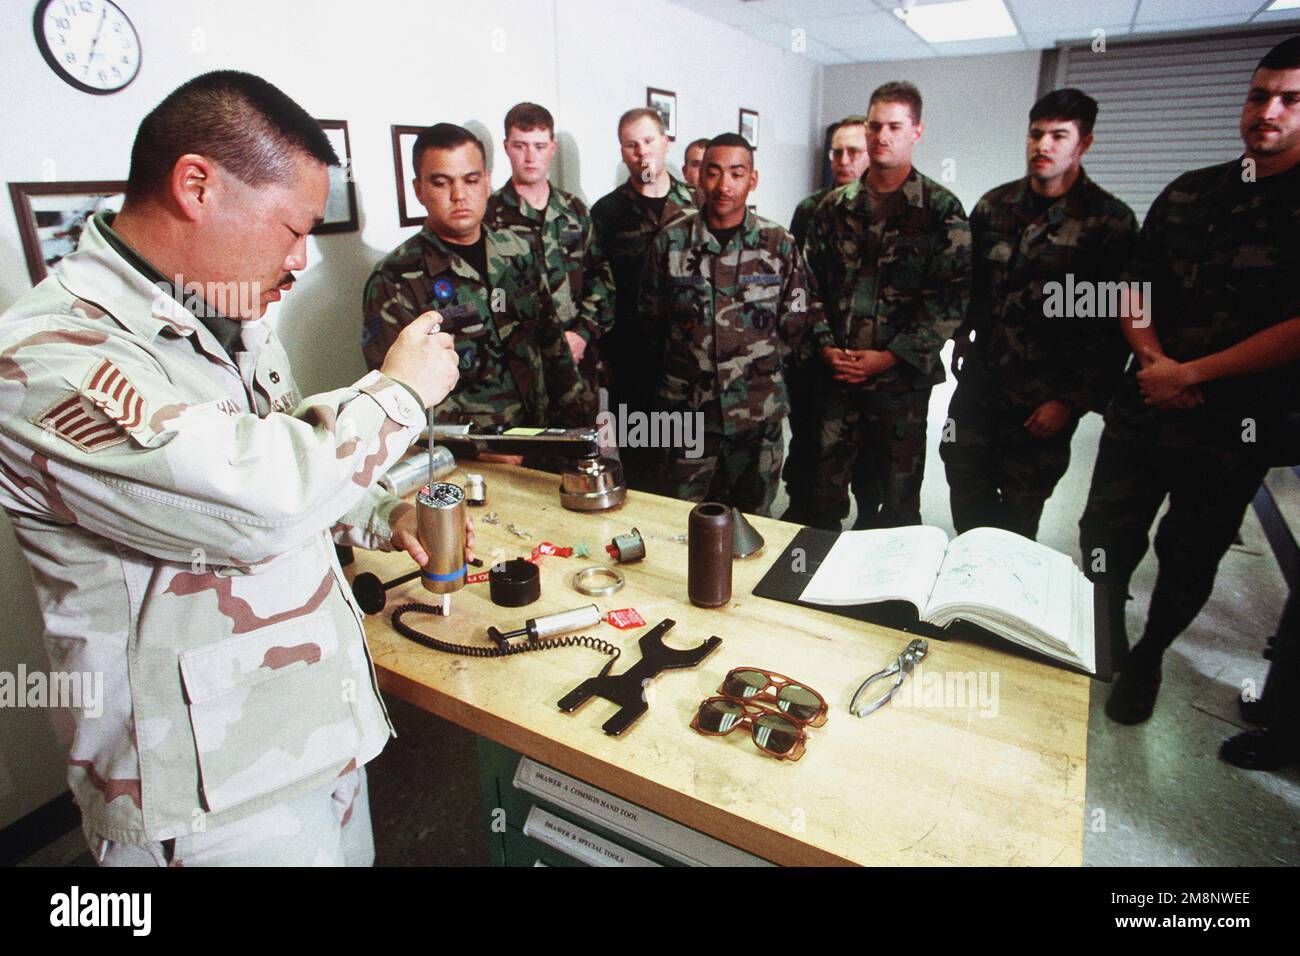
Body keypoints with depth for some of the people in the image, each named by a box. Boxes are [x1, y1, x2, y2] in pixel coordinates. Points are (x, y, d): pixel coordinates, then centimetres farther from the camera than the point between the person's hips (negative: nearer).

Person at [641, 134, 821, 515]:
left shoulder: (779, 244, 0)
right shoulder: (671, 241, 0)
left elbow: (794, 325, 6)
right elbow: (651, 320, 9)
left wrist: (757, 360, 2)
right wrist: (678, 365, 8)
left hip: (758, 412, 1)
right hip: (688, 411, 0)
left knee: (751, 520, 15)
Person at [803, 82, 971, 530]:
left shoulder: (941, 209, -2)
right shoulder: (835, 206, 9)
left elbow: (952, 297, -8)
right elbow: (810, 282, 8)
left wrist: (891, 356, -14)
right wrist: (825, 345, -5)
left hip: (902, 377, -2)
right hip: (837, 375, 3)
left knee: (897, 498, 9)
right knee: (823, 488, 9)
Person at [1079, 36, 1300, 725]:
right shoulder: (1188, 193, 8)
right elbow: (1136, 287, 8)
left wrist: (1192, 374, -15)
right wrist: (1153, 359, -8)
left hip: (1233, 427, -3)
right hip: (1141, 408, 3)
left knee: (1188, 561, 12)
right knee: (1103, 543, 9)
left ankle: (1146, 661, 35)